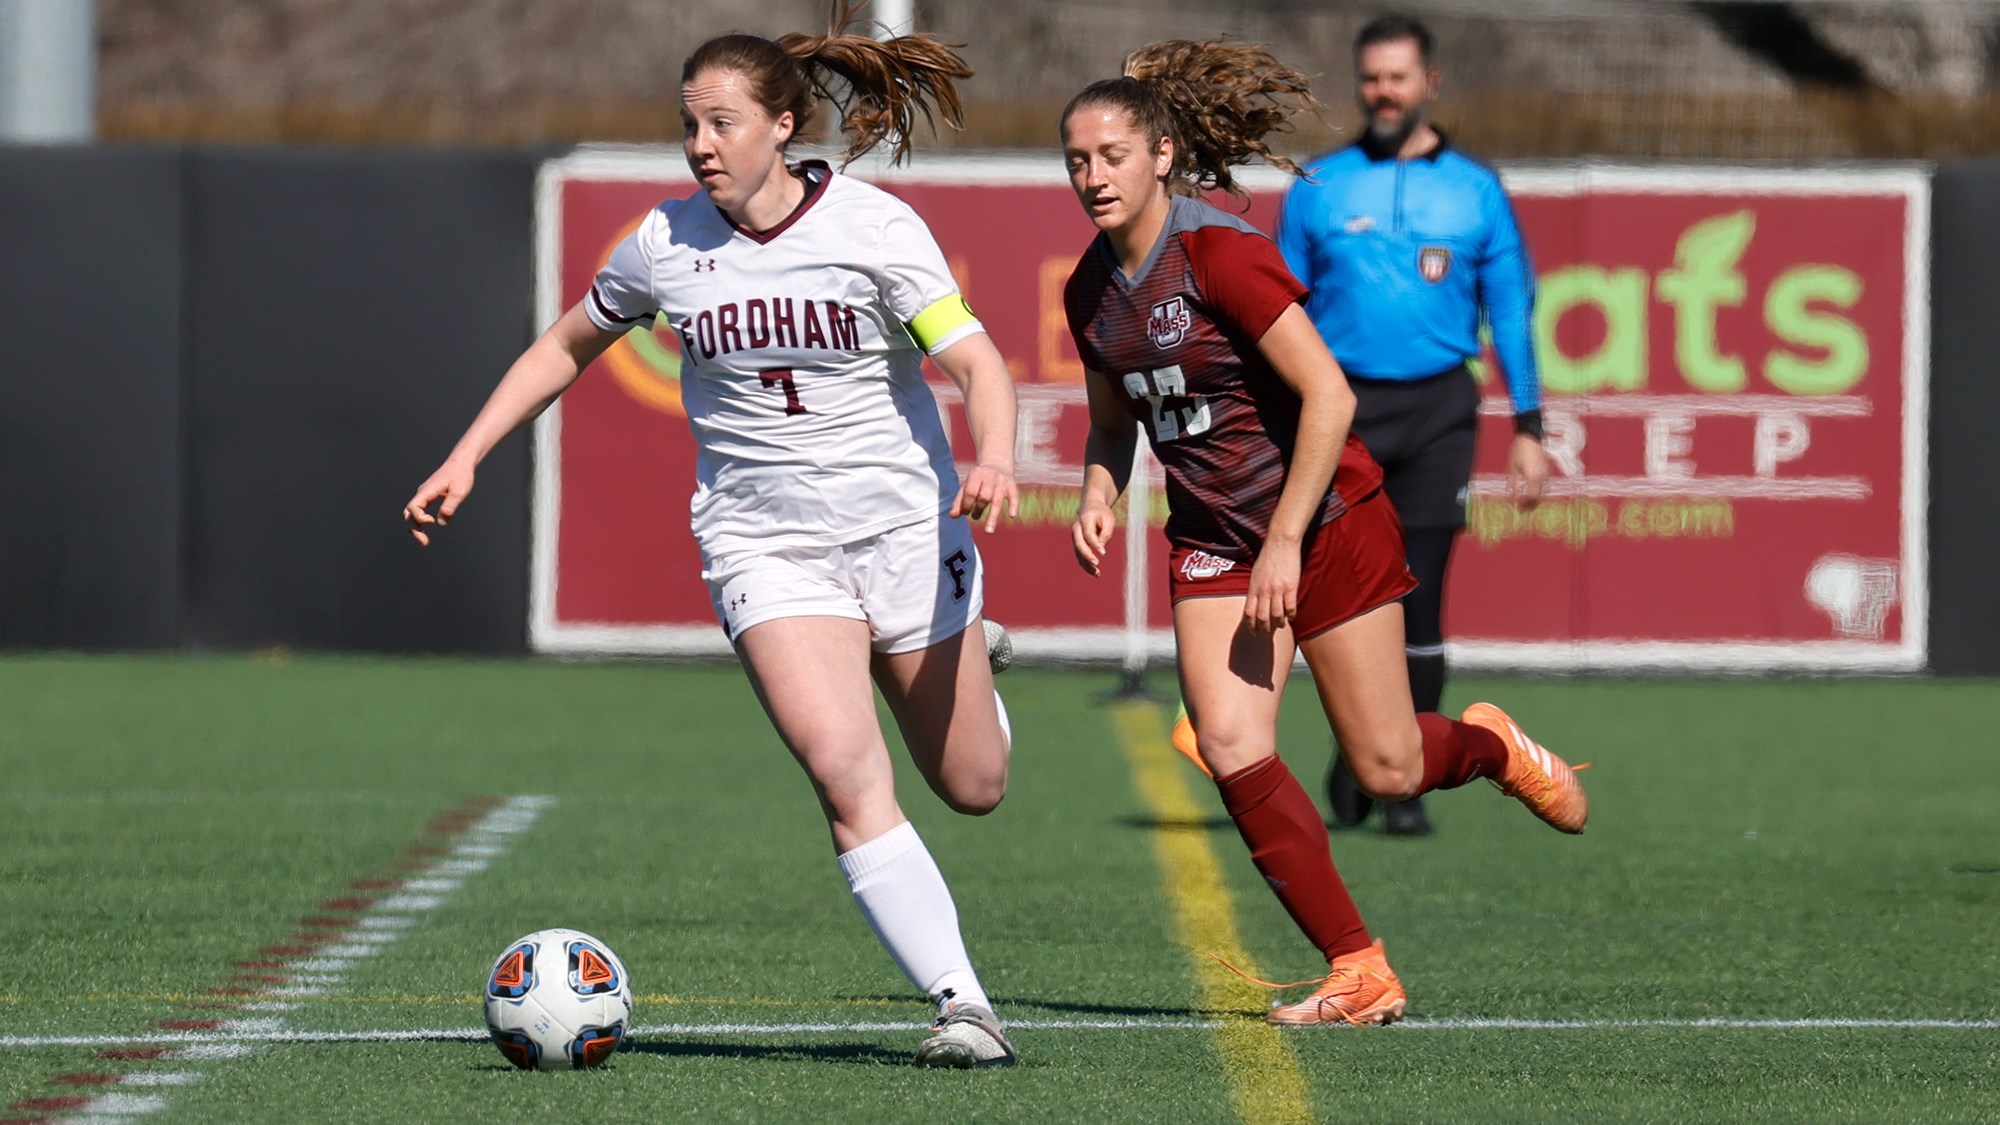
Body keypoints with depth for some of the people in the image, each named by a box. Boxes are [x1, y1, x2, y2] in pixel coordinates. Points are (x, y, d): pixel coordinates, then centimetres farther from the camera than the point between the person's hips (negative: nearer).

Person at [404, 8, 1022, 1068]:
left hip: (905, 527, -1)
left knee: (973, 786, 11)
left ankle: (962, 660, 47)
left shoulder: (873, 226, -12)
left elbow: (976, 361, -18)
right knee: (847, 777, -21)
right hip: (763, 544, 1)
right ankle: (959, 1001, -18)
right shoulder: (666, 243, -2)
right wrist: (465, 457, 9)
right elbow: (566, 346, 15)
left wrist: (992, 457, -38)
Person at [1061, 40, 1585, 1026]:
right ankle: (1360, 973, -6)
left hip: (1328, 525, -6)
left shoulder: (1219, 253, -20)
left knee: (1388, 769, 0)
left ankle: (1493, 746, 37)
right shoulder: (1090, 290, 2)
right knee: (1232, 750, -14)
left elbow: (1329, 397, -22)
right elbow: (1113, 419, 19)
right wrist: (1098, 491, -3)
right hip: (1212, 540, 6)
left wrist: (1285, 544, -22)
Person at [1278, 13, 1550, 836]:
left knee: (1418, 601, -5)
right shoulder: (1319, 188, 8)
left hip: (1436, 410, 0)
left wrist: (1527, 429, 2)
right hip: (1342, 406, 0)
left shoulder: (1475, 191, 7)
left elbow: (1511, 313, 9)